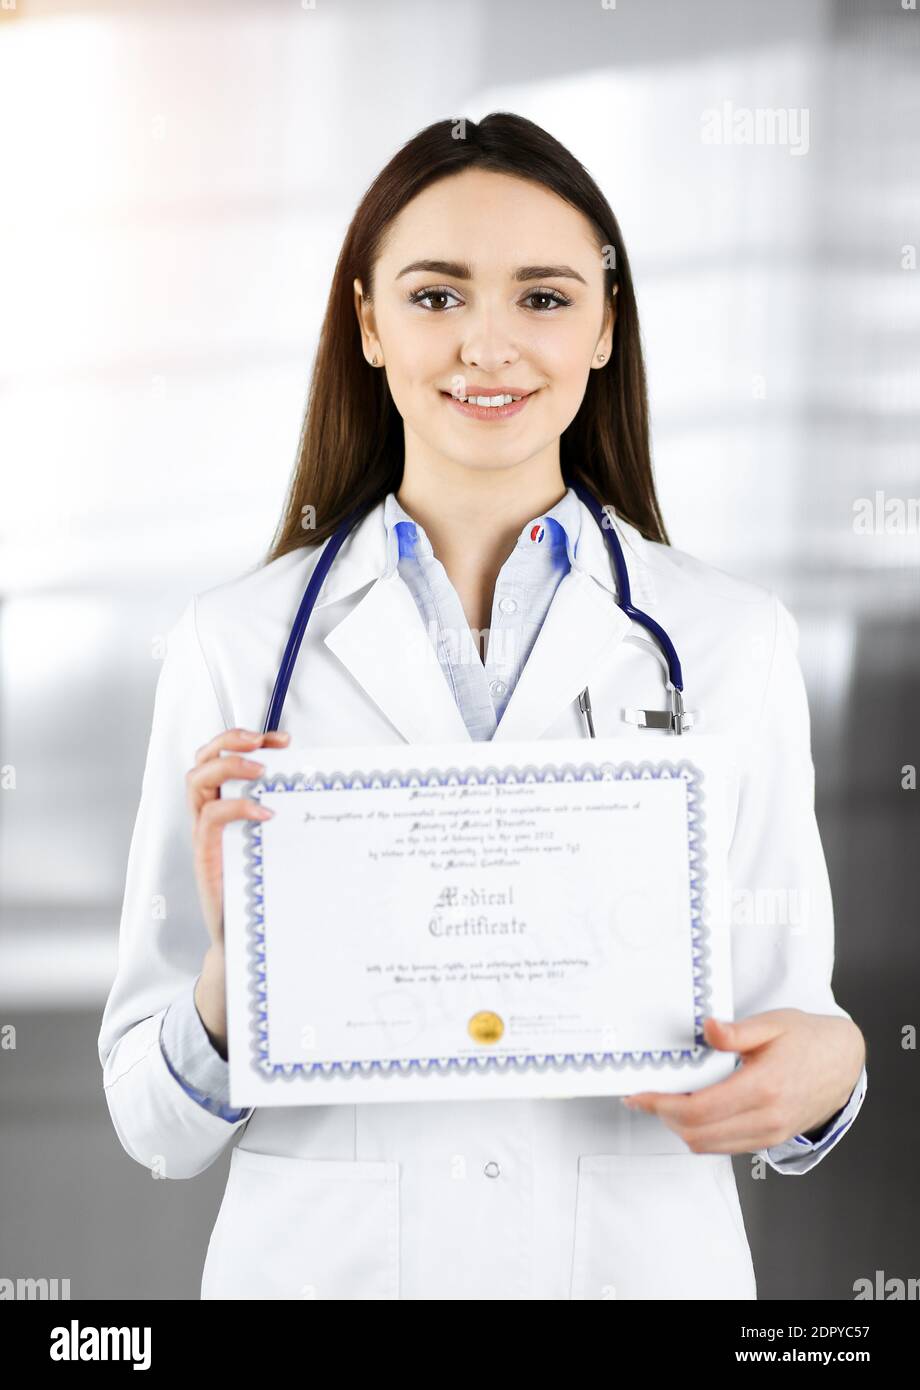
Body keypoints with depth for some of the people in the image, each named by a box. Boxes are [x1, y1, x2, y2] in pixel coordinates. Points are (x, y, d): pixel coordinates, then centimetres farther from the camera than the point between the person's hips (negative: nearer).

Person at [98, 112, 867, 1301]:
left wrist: (822, 1069, -19)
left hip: (641, 1249, 1)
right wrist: (230, 961, -22)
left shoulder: (731, 638, -4)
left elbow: (786, 1013, 2)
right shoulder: (236, 642, -6)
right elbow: (158, 1124, -3)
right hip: (323, 1252, 0)